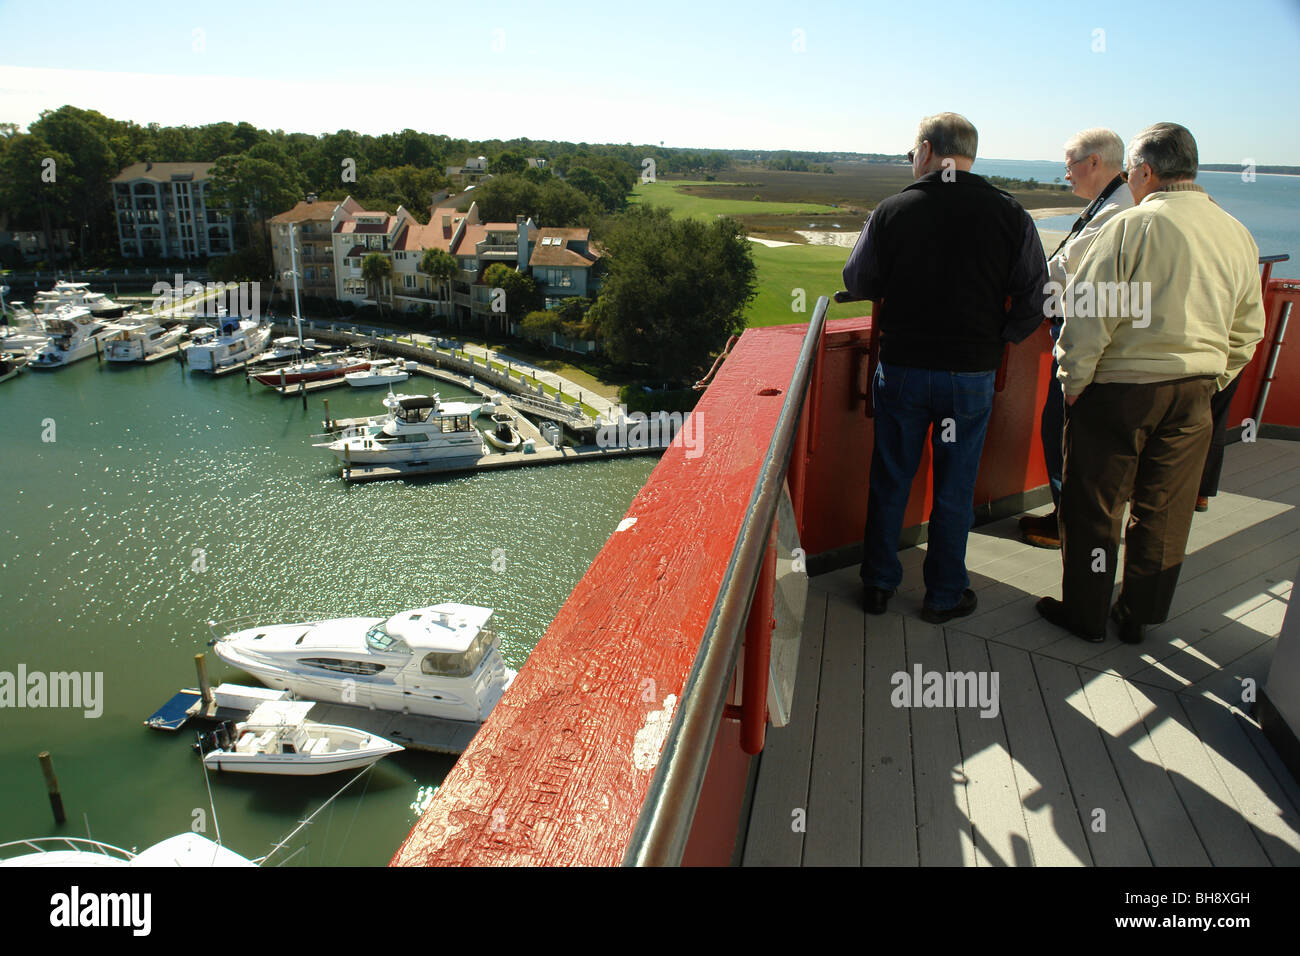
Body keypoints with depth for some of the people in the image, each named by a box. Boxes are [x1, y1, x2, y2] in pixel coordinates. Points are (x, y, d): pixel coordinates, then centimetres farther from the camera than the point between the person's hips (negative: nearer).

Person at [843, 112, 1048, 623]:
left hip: (902, 369, 0)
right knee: (954, 489, 12)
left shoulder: (892, 211, -7)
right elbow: (1034, 299, -3)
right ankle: (944, 595, 25)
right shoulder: (1009, 214, -4)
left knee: (890, 482, 14)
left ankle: (878, 584, 26)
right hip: (972, 375, 1)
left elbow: (857, 282, 3)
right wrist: (997, 339, 12)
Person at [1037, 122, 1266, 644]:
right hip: (1194, 393, 6)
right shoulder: (1238, 235, 8)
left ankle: (1084, 613, 19)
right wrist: (1211, 381, 21)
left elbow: (1089, 313, -15)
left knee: (1094, 506, 7)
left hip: (1121, 386, -6)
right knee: (1165, 509, 15)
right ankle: (1140, 616, 28)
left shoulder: (1132, 225, -12)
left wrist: (1073, 382, -6)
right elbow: (1248, 329, 13)